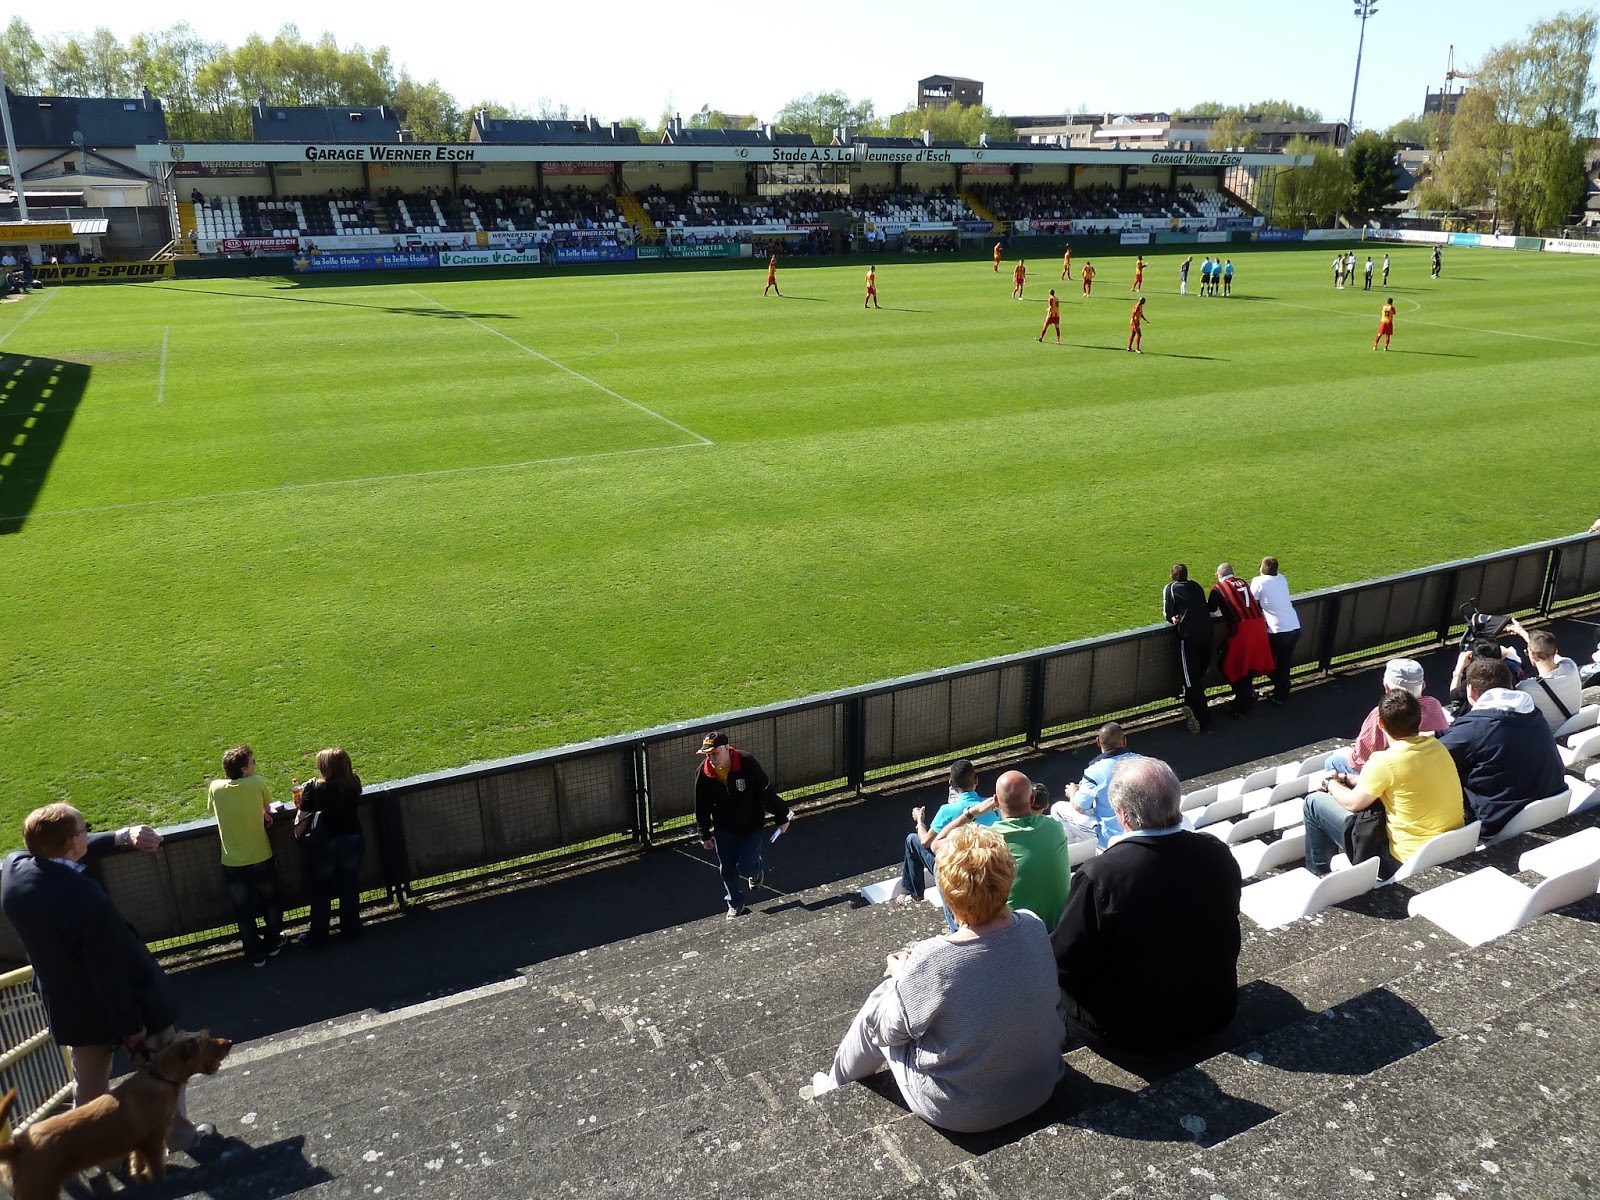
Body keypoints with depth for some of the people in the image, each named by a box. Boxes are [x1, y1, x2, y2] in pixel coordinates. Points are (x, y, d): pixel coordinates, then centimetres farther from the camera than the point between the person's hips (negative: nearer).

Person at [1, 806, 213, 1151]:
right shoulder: (85, 899, -37)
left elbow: (59, 857, 6)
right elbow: (109, 972, -28)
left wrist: (122, 836, -1)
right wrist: (132, 1026, -16)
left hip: (73, 1009, 6)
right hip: (122, 1004, -6)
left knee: (89, 1084, 26)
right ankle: (179, 1133, 38)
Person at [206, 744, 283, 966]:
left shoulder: (215, 788, -9)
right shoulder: (257, 782, -15)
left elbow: (216, 812, 8)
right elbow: (268, 810, 1)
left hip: (232, 863, 1)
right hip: (261, 858, -1)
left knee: (243, 910, 17)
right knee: (270, 902, 24)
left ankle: (256, 954, 28)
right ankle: (273, 943, 39)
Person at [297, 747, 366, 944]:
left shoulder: (313, 788, -20)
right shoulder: (353, 783, -11)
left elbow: (301, 818, -18)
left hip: (324, 846, -2)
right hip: (353, 841, 2)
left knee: (321, 893, 16)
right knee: (350, 888, 20)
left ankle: (317, 935, 29)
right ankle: (351, 928, 34)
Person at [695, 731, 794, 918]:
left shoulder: (747, 763, -22)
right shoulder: (703, 773, -13)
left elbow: (767, 792, -12)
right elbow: (702, 807, 0)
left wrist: (781, 817, -6)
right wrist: (705, 835, 5)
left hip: (751, 826, -3)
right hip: (724, 829, 3)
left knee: (745, 867, -9)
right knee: (727, 870, 9)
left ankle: (758, 869, 28)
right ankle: (735, 906, 31)